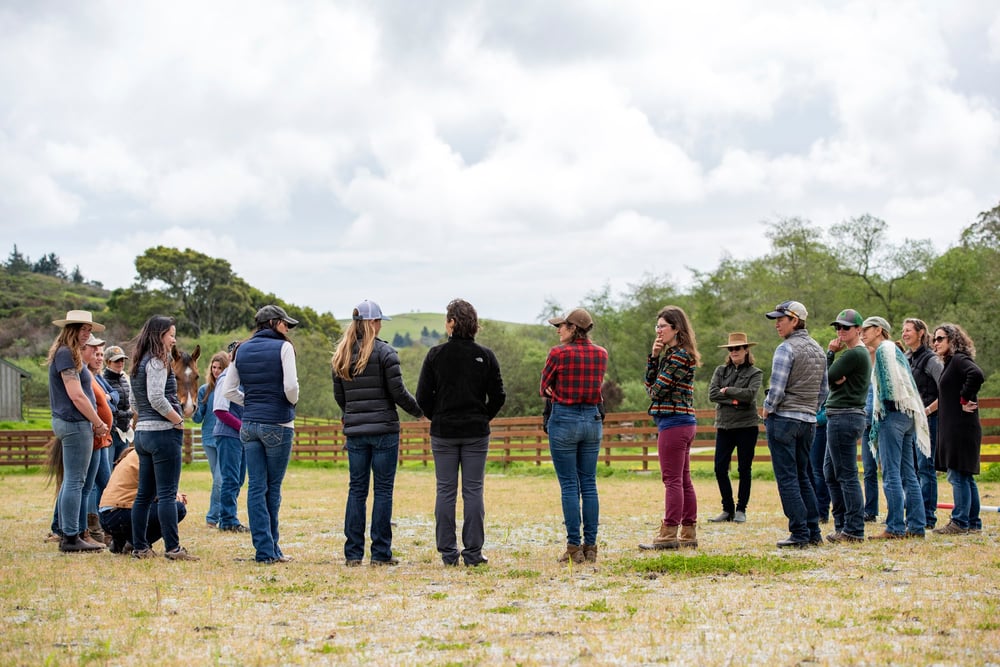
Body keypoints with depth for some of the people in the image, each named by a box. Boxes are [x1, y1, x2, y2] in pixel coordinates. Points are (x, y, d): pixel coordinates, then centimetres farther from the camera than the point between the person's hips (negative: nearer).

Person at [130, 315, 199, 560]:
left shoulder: (140, 363, 16)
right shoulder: (157, 362, -12)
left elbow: (136, 401, 21)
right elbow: (156, 398, -22)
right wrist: (178, 420, -12)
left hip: (142, 432, 9)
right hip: (163, 432, -9)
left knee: (144, 494, 11)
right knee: (167, 494, -8)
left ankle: (139, 547, 14)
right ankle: (173, 548, -7)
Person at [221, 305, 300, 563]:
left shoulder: (242, 350, 10)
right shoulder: (283, 348, -7)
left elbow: (228, 390, 9)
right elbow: (290, 386, -16)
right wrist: (292, 403, 3)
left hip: (249, 425, 5)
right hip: (277, 425, -5)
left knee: (256, 487, 4)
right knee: (273, 487, 4)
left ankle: (263, 549, 2)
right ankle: (271, 549, 8)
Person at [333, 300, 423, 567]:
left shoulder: (341, 356, 8)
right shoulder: (384, 352, -9)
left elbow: (339, 396, 12)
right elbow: (398, 392, -10)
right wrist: (419, 410, 7)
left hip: (354, 431, 5)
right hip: (384, 429, -5)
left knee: (357, 488, 8)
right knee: (383, 489, 0)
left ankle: (353, 553, 6)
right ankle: (381, 553, 1)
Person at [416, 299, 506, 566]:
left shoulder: (435, 355, -6)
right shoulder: (485, 356, -2)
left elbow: (423, 396, -5)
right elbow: (498, 396, -1)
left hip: (443, 433, -1)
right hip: (476, 433, 1)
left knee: (445, 491, 5)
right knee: (473, 491, 4)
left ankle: (447, 552, 6)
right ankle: (473, 552, 3)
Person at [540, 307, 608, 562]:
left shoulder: (559, 353, -11)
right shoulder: (601, 354, 5)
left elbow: (544, 390, -1)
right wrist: (564, 391, 7)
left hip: (564, 420, -5)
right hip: (593, 420, 5)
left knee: (569, 486, -1)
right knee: (589, 484, 8)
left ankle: (574, 546, -2)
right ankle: (590, 546, 8)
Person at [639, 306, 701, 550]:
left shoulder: (680, 355, -14)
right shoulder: (669, 353, 17)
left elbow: (658, 389, -17)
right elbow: (650, 382, 12)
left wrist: (653, 392, 5)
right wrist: (654, 356, 2)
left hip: (674, 421, -10)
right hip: (683, 422, 10)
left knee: (673, 480, -8)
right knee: (683, 480, 12)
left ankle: (668, 535, -6)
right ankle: (689, 534, 16)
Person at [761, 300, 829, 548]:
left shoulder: (786, 348, -13)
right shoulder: (818, 350, 12)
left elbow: (777, 389, -18)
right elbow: (824, 389, 16)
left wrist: (767, 409, -2)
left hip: (784, 419, -8)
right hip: (808, 421, 8)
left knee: (787, 478, -3)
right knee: (802, 476, 15)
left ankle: (799, 533, -5)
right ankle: (814, 532, 14)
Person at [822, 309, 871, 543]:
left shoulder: (854, 354, -14)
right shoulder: (861, 353, 19)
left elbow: (827, 377, -11)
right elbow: (834, 379, 14)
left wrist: (830, 353, 0)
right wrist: (837, 378, -6)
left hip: (844, 417, -11)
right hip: (841, 417, 11)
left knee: (846, 475, -8)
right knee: (830, 472, 15)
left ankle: (854, 530, -6)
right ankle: (842, 525, 19)